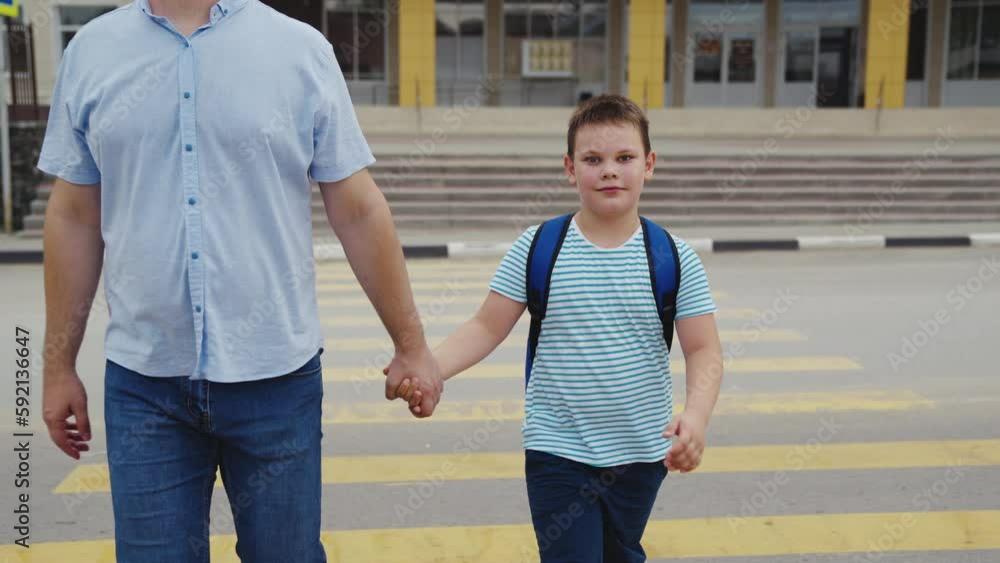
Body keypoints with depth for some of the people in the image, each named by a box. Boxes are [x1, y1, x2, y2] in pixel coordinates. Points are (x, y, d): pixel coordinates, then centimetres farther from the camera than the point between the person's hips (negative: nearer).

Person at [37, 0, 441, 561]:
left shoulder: (301, 49, -2)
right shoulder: (90, 51, 4)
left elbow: (359, 212, 0)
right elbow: (75, 219, 9)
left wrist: (411, 345, 2)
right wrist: (60, 366, 10)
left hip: (276, 377, -1)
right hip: (143, 381, 2)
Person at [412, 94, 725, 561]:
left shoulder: (674, 259, -7)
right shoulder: (537, 248, -8)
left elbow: (704, 352, -7)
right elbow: (487, 328, -6)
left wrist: (696, 415, -26)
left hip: (642, 454, 2)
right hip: (556, 453, -2)